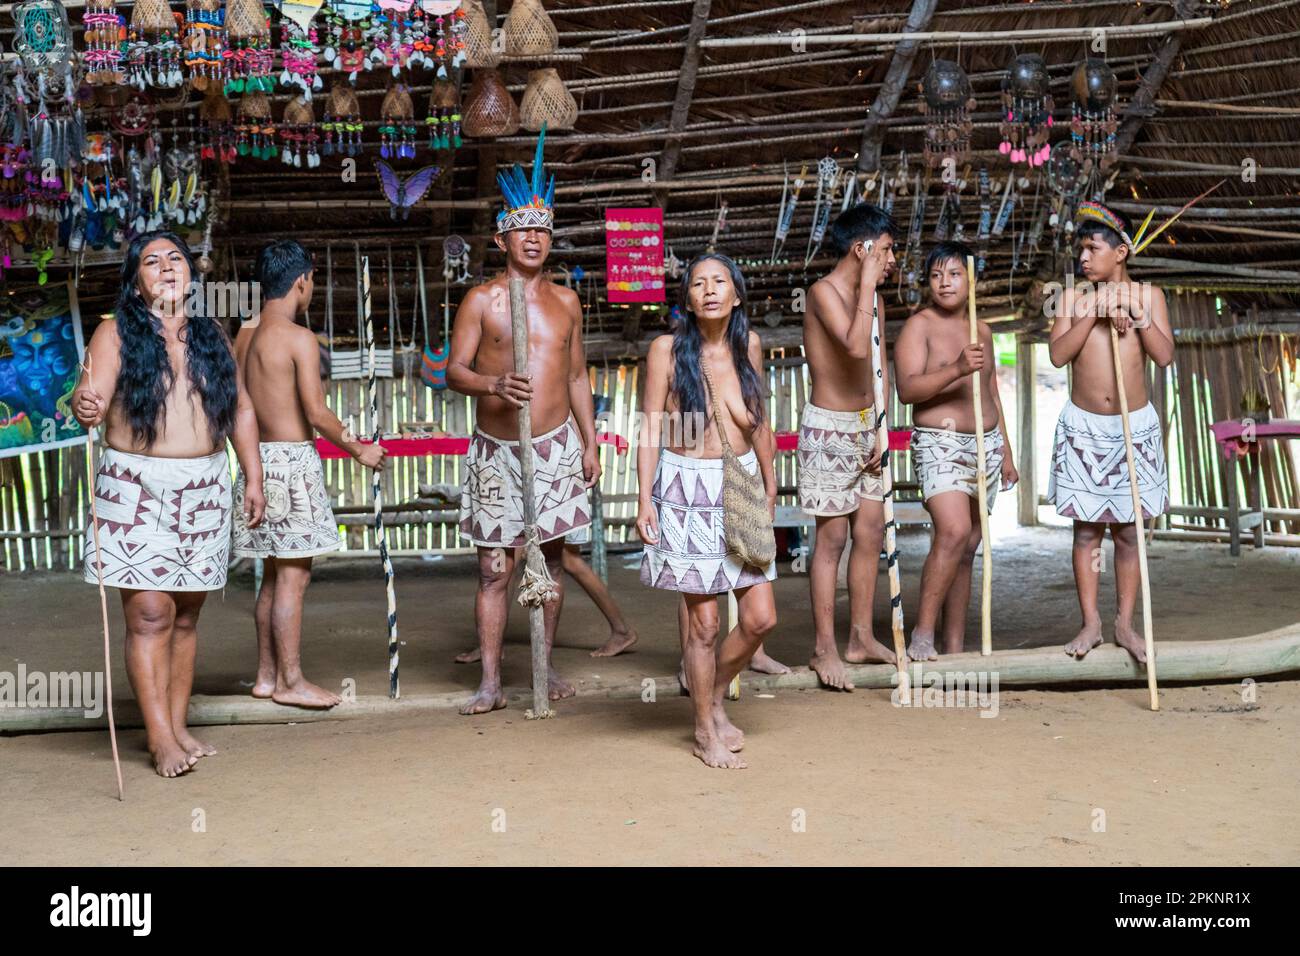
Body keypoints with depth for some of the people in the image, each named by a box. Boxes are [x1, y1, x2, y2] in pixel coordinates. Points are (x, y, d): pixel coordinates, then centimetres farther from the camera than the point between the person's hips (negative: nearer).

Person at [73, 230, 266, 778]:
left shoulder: (212, 336, 12)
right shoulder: (116, 334, -1)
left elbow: (240, 409, 16)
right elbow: (91, 396, -14)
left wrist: (254, 479, 12)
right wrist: (84, 407, -38)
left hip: (204, 488, 4)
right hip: (136, 487, -4)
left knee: (187, 614, 8)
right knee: (150, 614, -8)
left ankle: (179, 726, 16)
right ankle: (160, 739, -4)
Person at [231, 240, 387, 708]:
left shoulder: (245, 335, 10)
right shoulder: (299, 338, -13)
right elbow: (317, 413, -16)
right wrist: (360, 450, -4)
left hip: (259, 457, 8)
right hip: (292, 459, -8)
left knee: (274, 575, 14)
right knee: (293, 576, -3)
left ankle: (267, 675, 20)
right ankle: (290, 681, 3)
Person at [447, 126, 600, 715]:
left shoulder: (566, 301, 10)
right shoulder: (482, 300, -1)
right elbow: (455, 371, -4)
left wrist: (590, 444, 13)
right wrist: (494, 384, -24)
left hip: (556, 445, 3)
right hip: (496, 449, -3)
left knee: (550, 558, 7)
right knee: (495, 569, -3)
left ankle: (546, 669, 19)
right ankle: (491, 683, 2)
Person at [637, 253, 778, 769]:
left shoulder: (748, 345, 5)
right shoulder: (667, 349, -6)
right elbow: (651, 427, -5)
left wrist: (769, 487, 17)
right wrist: (645, 499, -11)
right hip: (686, 491, -4)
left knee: (761, 617, 2)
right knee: (703, 620, 0)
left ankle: (715, 697, 28)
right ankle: (706, 729, 18)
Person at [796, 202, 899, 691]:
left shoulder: (869, 298, 11)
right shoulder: (824, 291, -14)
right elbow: (856, 346, -31)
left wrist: (881, 429, 7)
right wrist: (868, 284, -22)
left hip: (864, 428, 8)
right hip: (829, 429, -8)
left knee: (871, 530, 10)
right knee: (832, 537, -3)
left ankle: (861, 638, 20)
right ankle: (823, 648, 5)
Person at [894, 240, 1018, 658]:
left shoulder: (981, 331, 17)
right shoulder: (918, 326, -4)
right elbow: (907, 389, -16)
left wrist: (1006, 452, 20)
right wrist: (956, 369, -29)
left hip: (985, 444, 7)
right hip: (939, 445, -6)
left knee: (966, 549, 6)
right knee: (954, 531, -25)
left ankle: (955, 647, 11)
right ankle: (923, 632, -17)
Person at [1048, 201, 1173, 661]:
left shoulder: (1148, 294, 1)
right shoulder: (1074, 297, 1)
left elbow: (1165, 355, -8)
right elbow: (1058, 354, -11)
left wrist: (1135, 313, -16)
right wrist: (1095, 311, -15)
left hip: (1135, 425, 0)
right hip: (1083, 427, 0)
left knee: (1127, 532, 6)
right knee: (1087, 531, 4)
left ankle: (1125, 623, 16)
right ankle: (1090, 623, 13)